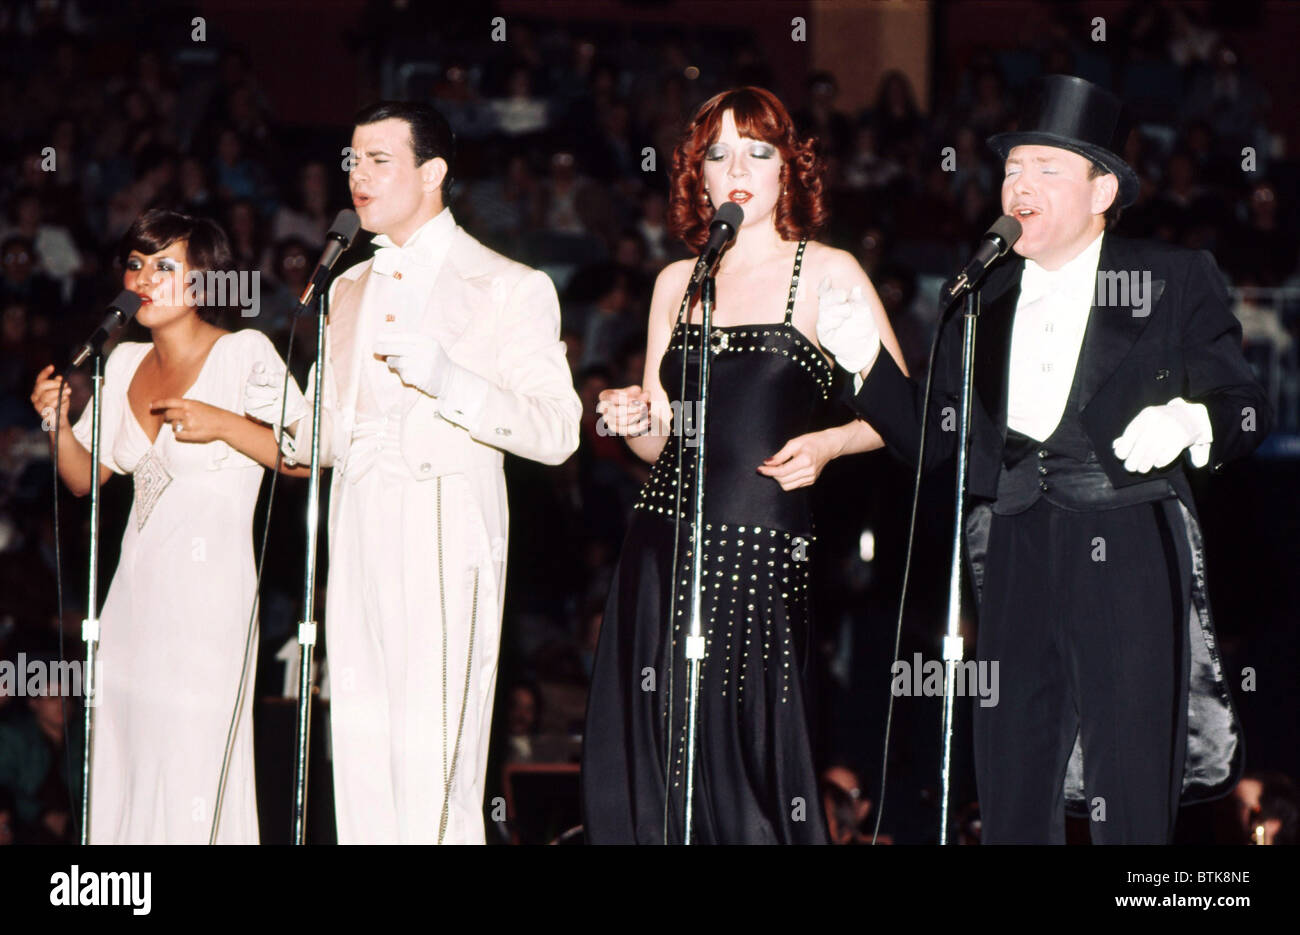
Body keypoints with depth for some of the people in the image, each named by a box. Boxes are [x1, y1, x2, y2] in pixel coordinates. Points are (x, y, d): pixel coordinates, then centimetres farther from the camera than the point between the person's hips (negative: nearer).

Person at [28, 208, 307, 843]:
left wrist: (222, 424, -18)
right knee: (119, 773, 5)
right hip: (135, 594, 6)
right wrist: (59, 423, -1)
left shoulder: (244, 352, -4)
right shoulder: (126, 363, 14)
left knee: (192, 778, -8)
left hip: (208, 600, -6)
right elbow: (85, 478, 17)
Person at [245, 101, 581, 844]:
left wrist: (447, 379, -22)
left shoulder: (510, 288, 1)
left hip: (448, 539, -6)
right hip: (359, 539, 6)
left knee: (434, 764, -12)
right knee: (361, 753, 3)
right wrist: (289, 418, 2)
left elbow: (556, 431, -9)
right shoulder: (349, 289, 21)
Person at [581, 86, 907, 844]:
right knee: (659, 748, -1)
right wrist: (633, 421, -2)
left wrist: (828, 444, -12)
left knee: (752, 746, -7)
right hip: (668, 546, 4)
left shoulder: (828, 274, 3)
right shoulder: (677, 283, 15)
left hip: (768, 546, -4)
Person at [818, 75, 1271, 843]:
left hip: (1129, 556, -4)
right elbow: (932, 440, 15)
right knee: (1011, 801, 3)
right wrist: (870, 367, -1)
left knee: (1131, 804, -5)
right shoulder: (983, 299, 17)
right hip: (1018, 562, 4)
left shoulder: (1177, 281, 6)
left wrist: (1189, 421, -18)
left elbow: (1247, 410, 3)